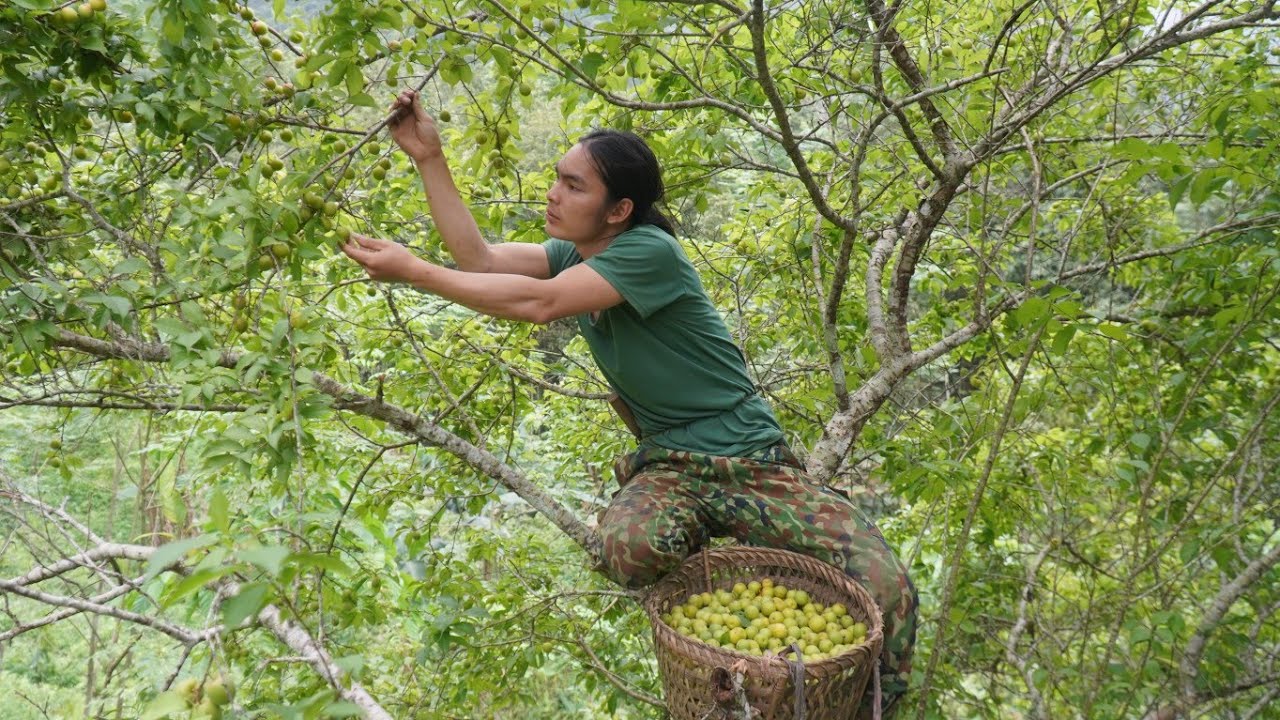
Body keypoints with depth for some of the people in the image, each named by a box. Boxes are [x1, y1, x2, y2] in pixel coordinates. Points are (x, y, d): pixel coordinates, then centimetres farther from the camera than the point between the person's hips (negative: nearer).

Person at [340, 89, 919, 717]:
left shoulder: (649, 252, -19)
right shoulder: (574, 254, 5)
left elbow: (537, 303, -25)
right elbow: (479, 258, -2)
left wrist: (414, 271, -22)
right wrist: (429, 159, -5)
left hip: (751, 462, -4)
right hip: (669, 465, 5)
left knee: (885, 588, -17)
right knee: (628, 549, -32)